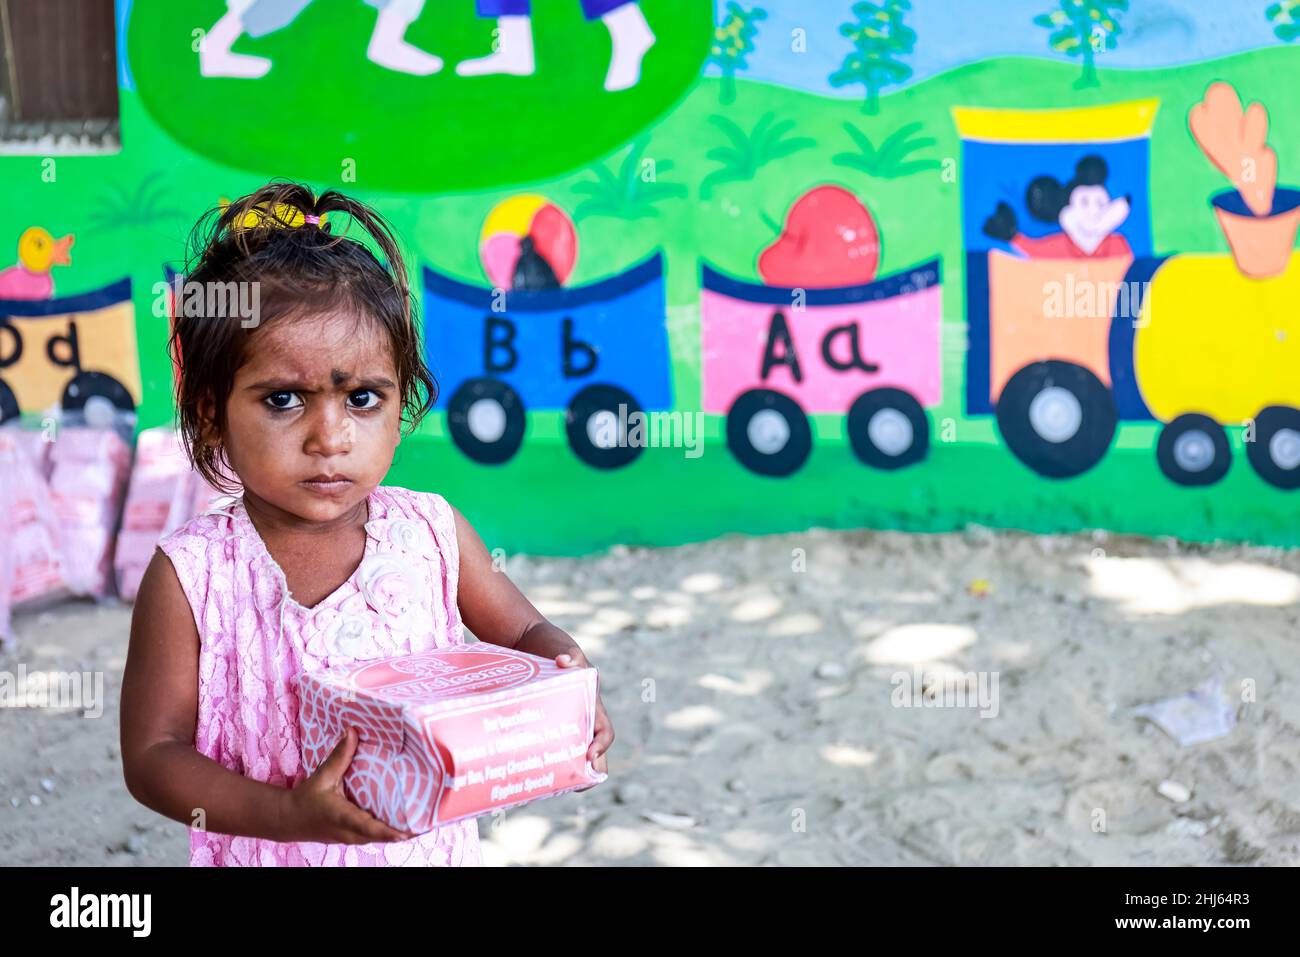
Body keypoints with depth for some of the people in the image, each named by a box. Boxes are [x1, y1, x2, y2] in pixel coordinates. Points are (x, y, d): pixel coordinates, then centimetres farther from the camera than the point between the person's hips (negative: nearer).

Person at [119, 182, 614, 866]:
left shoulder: (433, 534, -12)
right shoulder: (190, 576, -19)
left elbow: (526, 633, 3)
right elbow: (152, 755, -17)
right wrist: (289, 815, -31)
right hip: (270, 854, -2)